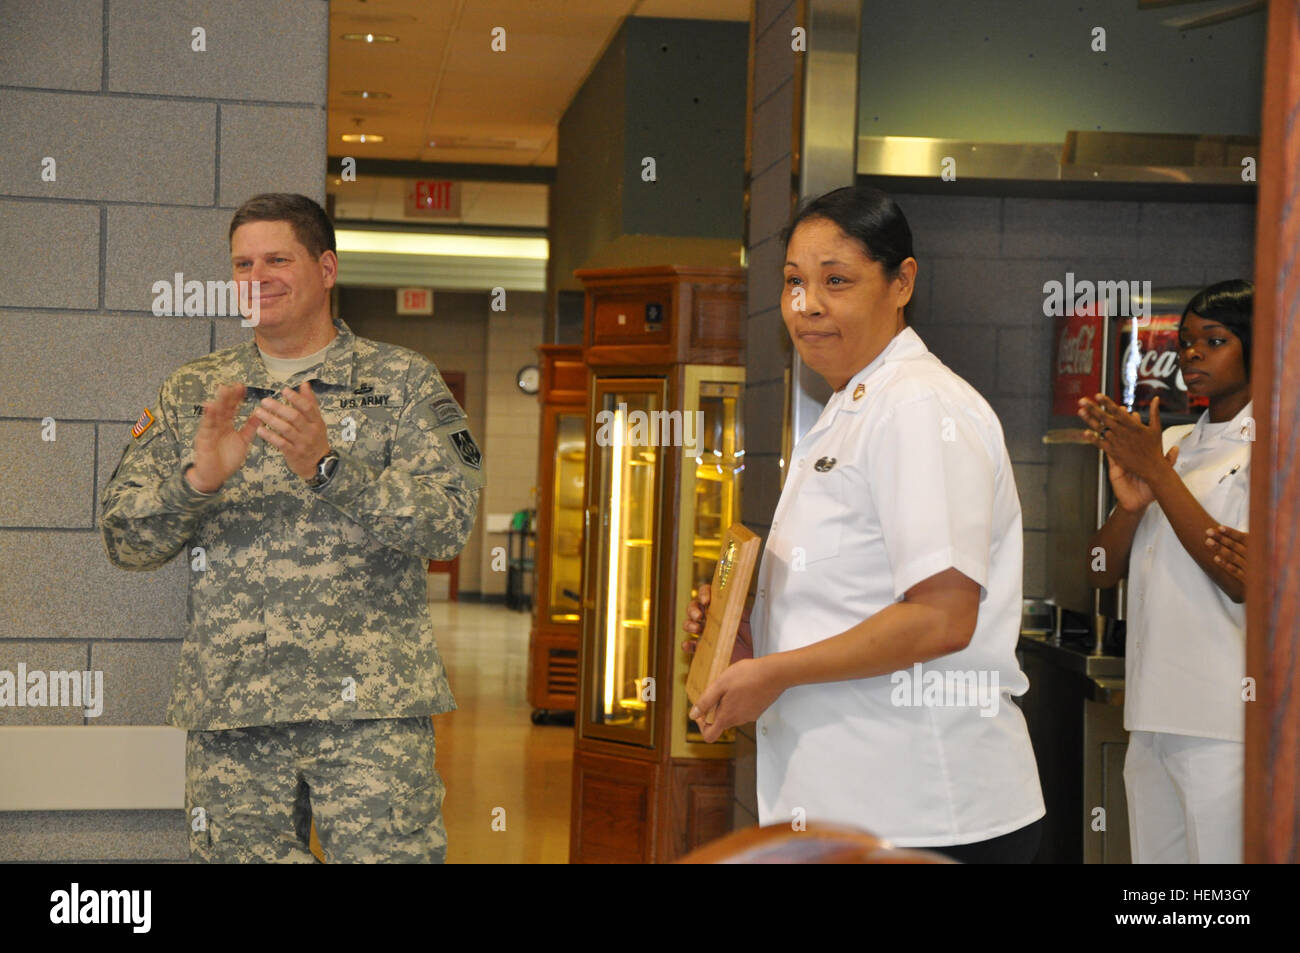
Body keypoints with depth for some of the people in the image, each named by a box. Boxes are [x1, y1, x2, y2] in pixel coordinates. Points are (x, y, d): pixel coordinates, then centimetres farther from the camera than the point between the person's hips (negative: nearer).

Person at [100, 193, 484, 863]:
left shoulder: (403, 381, 6)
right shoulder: (191, 393, 14)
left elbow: (450, 521, -7)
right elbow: (125, 539, 7)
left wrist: (329, 467, -20)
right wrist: (197, 479, -13)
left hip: (369, 707, -2)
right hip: (228, 710, 3)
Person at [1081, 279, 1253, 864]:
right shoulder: (1172, 444, 16)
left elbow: (1244, 580, -16)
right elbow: (1102, 571, 12)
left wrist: (1157, 473, -14)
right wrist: (1130, 503, -9)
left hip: (1225, 727, -7)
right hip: (1153, 721, 7)